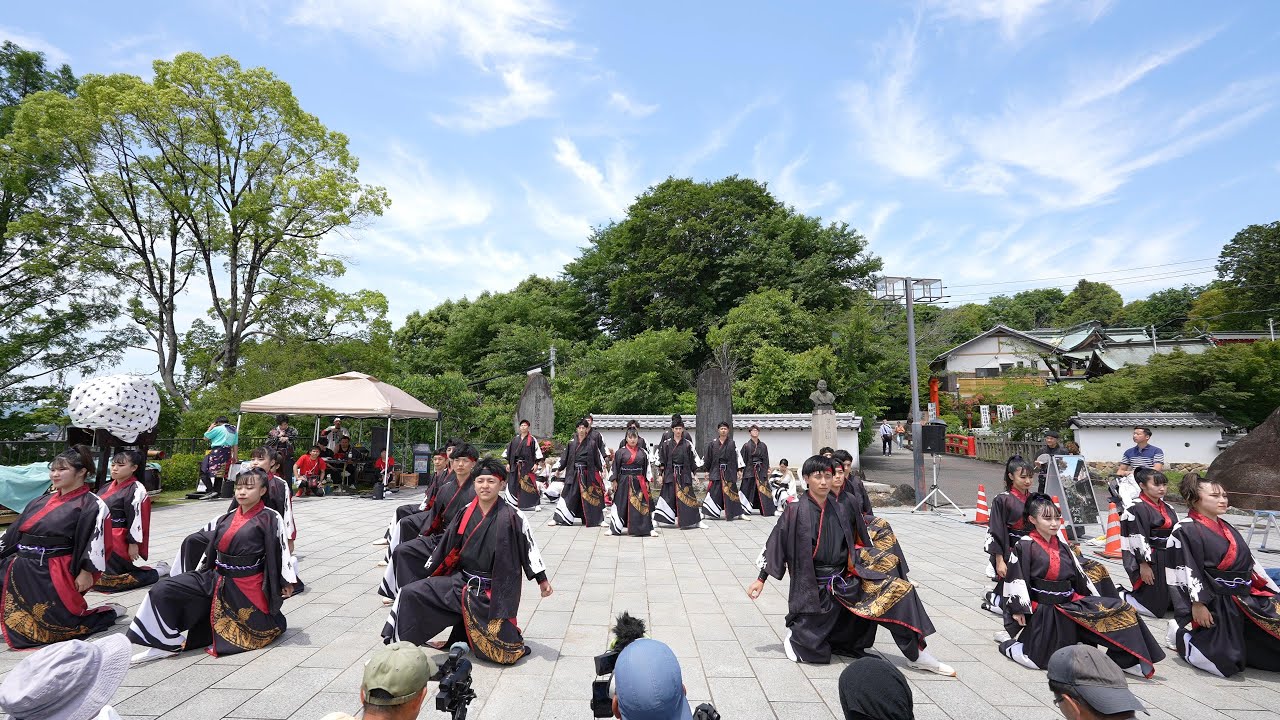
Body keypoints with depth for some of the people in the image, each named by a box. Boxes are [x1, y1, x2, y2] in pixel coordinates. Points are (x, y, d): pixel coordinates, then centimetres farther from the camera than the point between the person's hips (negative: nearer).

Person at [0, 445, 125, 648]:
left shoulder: (92, 506, -10)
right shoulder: (42, 501, 12)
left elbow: (96, 540, -15)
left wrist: (86, 572, -18)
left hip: (54, 576, -7)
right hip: (20, 569, 7)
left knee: (60, 624, -4)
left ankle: (110, 612, 16)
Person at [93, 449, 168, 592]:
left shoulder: (136, 490, -16)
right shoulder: (110, 487, 10)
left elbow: (137, 519, -18)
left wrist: (133, 544, -19)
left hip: (118, 543, -9)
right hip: (104, 540, 9)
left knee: (104, 580, -8)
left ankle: (158, 571, 5)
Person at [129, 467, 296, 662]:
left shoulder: (270, 519, -12)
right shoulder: (226, 519, 8)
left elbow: (281, 550, -12)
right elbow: (211, 551, 16)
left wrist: (286, 582, -11)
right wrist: (198, 577, 17)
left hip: (248, 587, -5)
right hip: (217, 579, 6)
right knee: (163, 590, -8)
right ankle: (169, 644, -3)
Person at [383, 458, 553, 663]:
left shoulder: (511, 517, -13)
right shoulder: (466, 513, -1)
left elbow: (529, 547, -5)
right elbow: (447, 546, 9)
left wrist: (542, 579, -3)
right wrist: (428, 573, 14)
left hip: (492, 591, -4)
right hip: (460, 581, 4)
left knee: (499, 653, -3)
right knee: (410, 594, -9)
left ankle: (515, 642, 30)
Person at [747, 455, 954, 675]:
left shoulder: (841, 509, 1)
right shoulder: (796, 510, -12)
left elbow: (857, 546, 16)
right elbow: (776, 543, -6)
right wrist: (761, 579, -3)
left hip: (846, 580, 4)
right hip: (814, 587, -4)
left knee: (900, 589, -11)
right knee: (812, 652, -6)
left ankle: (916, 655, 1)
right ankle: (793, 635, 29)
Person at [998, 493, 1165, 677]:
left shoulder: (1062, 546, 8)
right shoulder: (1024, 547, -13)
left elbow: (1080, 576, 15)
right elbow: (1015, 579, -15)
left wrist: (1097, 604, 13)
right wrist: (1017, 610, -17)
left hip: (1069, 605, 7)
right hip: (1043, 612, -6)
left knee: (1120, 609, -7)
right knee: (1040, 660, -12)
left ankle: (1127, 660, -1)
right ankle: (1010, 642, 14)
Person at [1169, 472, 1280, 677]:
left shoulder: (1228, 529, 13)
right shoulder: (1185, 530, -14)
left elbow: (1251, 563, 17)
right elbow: (1186, 571, -17)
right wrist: (1198, 604, -20)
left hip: (1247, 597, 8)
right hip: (1214, 605, -8)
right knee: (1224, 661, -7)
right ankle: (1181, 633, 18)